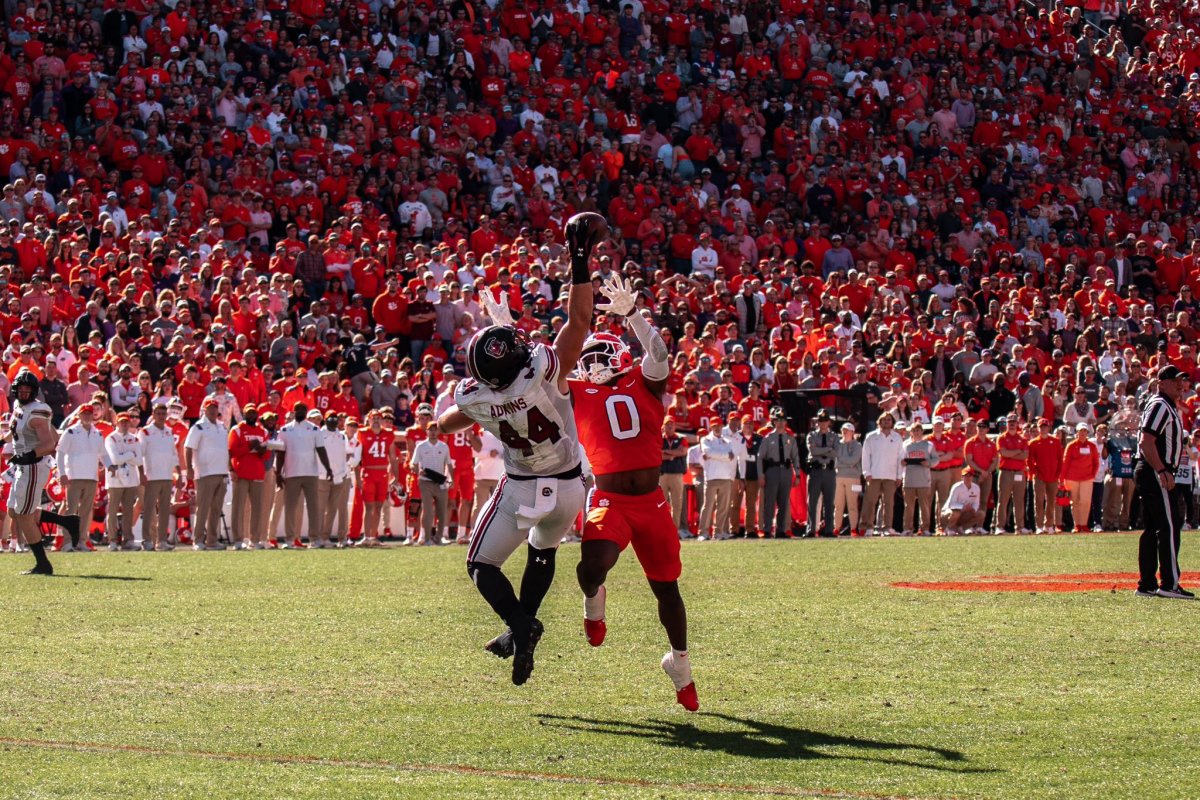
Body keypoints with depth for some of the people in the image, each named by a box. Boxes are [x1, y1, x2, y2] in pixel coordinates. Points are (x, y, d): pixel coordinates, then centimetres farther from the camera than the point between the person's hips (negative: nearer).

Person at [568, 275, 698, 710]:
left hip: (651, 501, 1)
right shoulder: (578, 394, 8)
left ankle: (680, 663, 31)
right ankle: (594, 604, 12)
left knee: (666, 587, 11)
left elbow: (658, 354, -13)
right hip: (608, 501, -1)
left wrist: (630, 314, -25)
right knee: (591, 569, -27)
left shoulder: (644, 383, 5)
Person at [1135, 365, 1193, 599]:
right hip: (1155, 473, -11)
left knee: (1153, 528, 10)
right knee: (1169, 526, -12)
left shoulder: (1169, 408, 20)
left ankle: (1147, 584, 12)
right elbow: (1146, 442, -21)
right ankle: (1169, 584, -14)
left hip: (1155, 473, 11)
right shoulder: (1160, 406, -12)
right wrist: (1162, 471, -26)